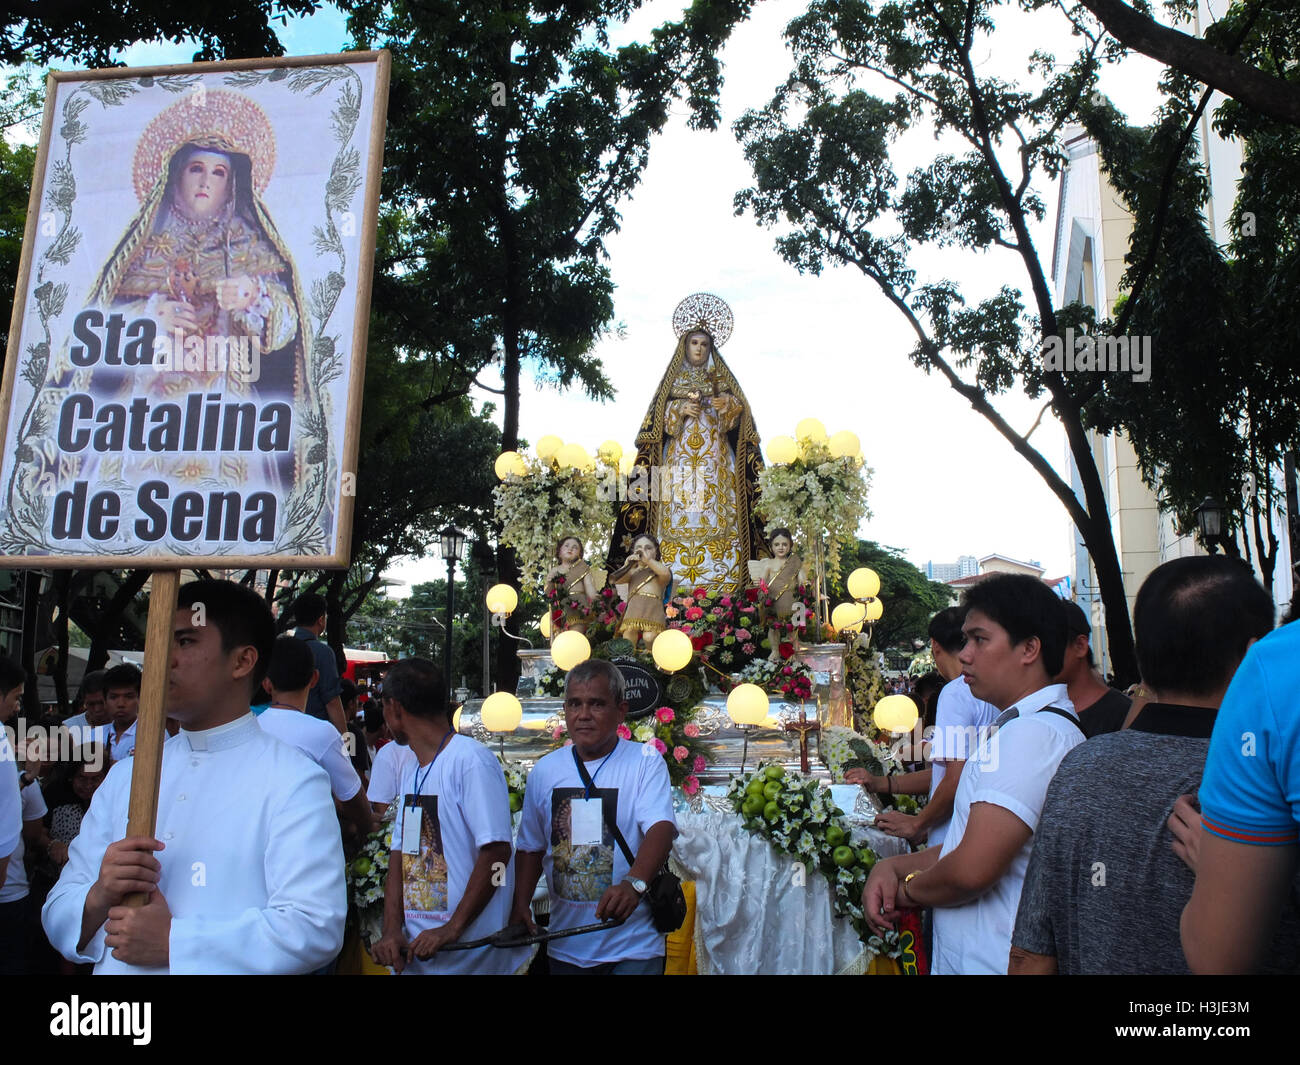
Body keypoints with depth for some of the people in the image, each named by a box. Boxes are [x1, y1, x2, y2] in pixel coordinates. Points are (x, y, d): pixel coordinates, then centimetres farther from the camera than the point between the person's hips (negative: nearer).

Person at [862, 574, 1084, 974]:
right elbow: (971, 843, 15)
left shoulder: (1030, 732, -22)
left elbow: (972, 868, -28)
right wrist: (892, 866, 1)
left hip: (993, 961, -9)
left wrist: (907, 890, -9)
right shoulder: (1031, 726, 13)